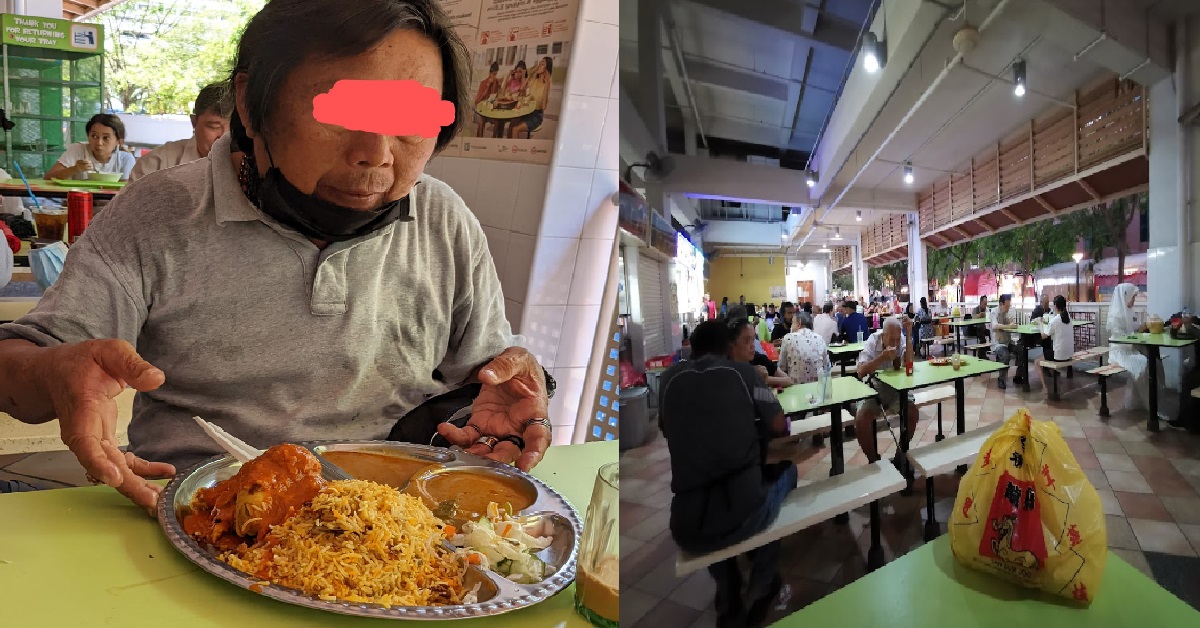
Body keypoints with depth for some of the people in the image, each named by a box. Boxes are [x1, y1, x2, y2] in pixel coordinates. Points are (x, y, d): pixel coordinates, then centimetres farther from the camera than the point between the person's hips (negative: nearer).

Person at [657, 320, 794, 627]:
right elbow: (779, 427, 10)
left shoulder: (669, 378, 9)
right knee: (786, 469, 29)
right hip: (745, 513, -2)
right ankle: (761, 587, 32)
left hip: (687, 530, 2)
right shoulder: (741, 371, 4)